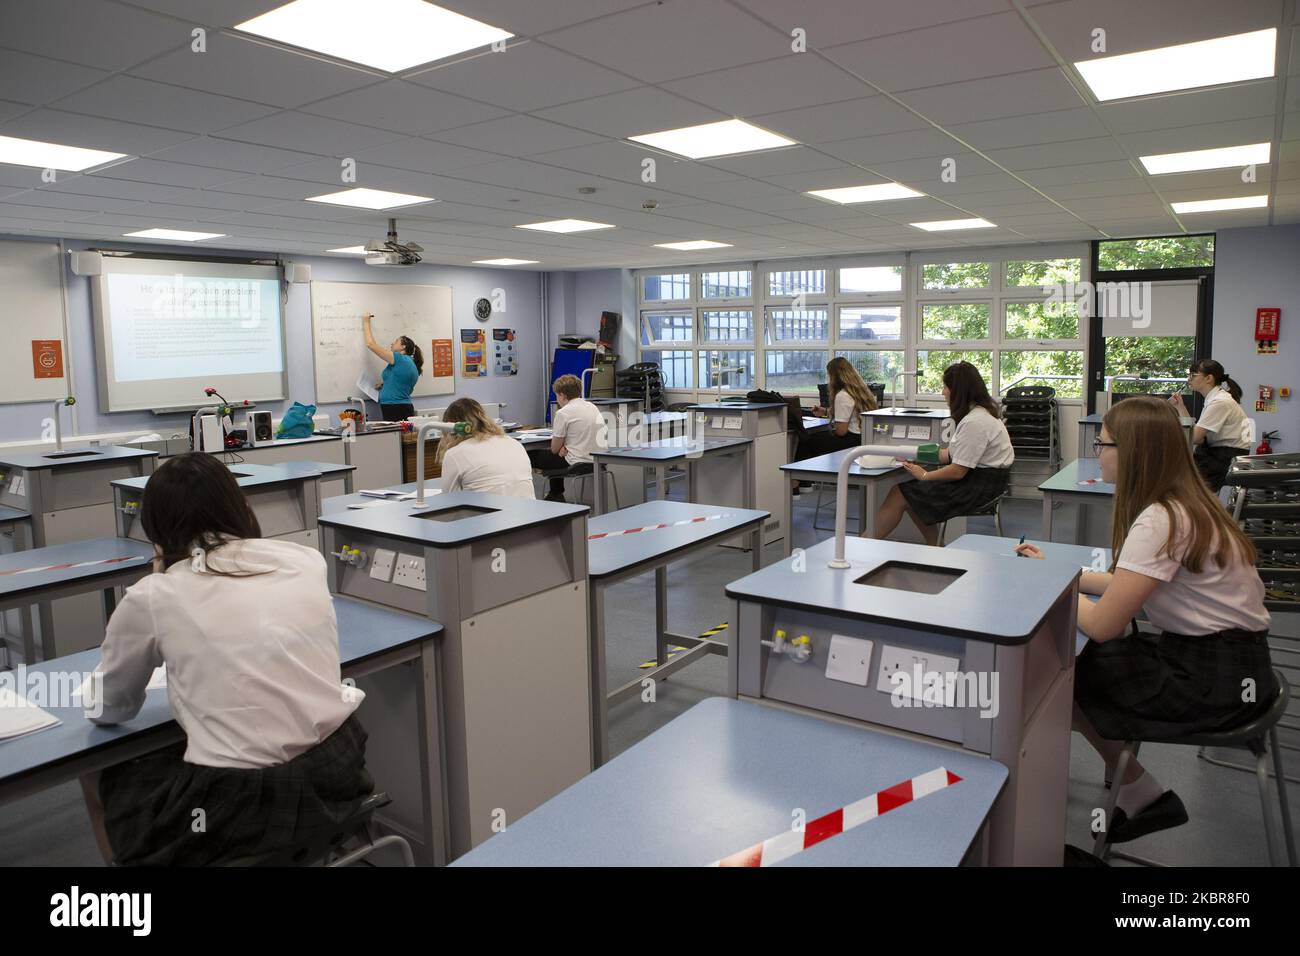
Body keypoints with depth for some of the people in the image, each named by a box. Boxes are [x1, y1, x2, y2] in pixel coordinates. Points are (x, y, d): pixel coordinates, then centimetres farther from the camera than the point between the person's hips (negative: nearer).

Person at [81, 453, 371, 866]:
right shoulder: (306, 560, 2)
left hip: (243, 803, -5)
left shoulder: (153, 597, -7)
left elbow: (106, 709, 11)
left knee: (99, 781, 25)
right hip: (339, 771, 5)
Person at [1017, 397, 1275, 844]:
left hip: (1216, 678, -9)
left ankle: (1141, 795, 17)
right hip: (1224, 657, 9)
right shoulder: (1181, 503, 4)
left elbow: (1103, 625, -24)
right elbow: (1127, 585, 12)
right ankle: (1139, 794, 16)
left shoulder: (1160, 521, -24)